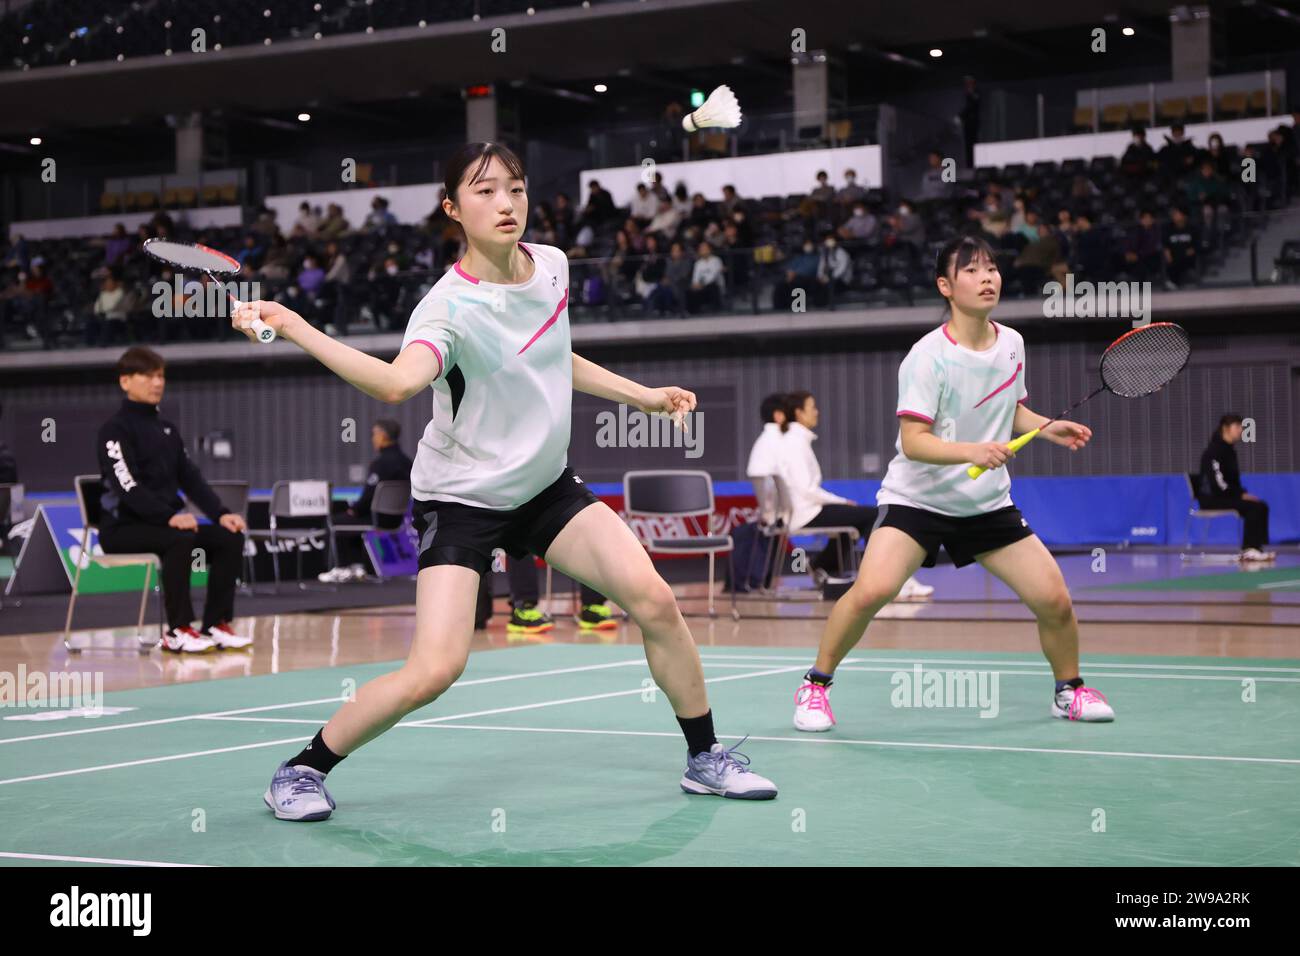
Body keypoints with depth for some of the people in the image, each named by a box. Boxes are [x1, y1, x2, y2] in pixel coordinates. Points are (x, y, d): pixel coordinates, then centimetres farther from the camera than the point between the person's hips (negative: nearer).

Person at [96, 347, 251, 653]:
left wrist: (221, 513, -4)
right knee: (180, 539, -35)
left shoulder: (166, 428, 17)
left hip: (165, 522, 8)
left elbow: (191, 477, 12)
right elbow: (128, 487, -20)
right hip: (123, 527, -8)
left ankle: (216, 625, -10)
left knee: (229, 537, -12)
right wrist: (169, 517, -33)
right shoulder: (115, 429, -8)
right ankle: (178, 631, -28)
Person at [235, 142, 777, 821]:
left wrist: (642, 395, 19)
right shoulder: (450, 307, -22)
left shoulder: (552, 265, -2)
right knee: (435, 669, -18)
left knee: (654, 601, -9)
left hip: (548, 485, 6)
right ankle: (301, 769, 3)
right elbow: (398, 383, -45)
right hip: (460, 500, -6)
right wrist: (294, 329, -54)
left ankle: (705, 758, 11)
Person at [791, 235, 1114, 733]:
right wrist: (972, 452, -37)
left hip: (989, 502, 5)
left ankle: (1069, 690, 25)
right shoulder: (928, 357, -18)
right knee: (872, 589, -26)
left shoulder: (1012, 343, 1)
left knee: (1055, 600, -3)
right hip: (917, 499, -5)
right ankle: (815, 685, -5)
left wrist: (1046, 427, 0)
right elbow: (913, 441, -22)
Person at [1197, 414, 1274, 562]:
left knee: (1261, 505, -5)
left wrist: (1243, 493, -1)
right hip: (1211, 498, -9)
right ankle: (1249, 550, -20)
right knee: (1252, 507, -23)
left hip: (1224, 495, 9)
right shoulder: (1214, 451, -15)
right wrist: (1241, 495, -18)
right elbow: (1218, 483, -22)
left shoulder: (1229, 450, 14)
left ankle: (1256, 547, -10)